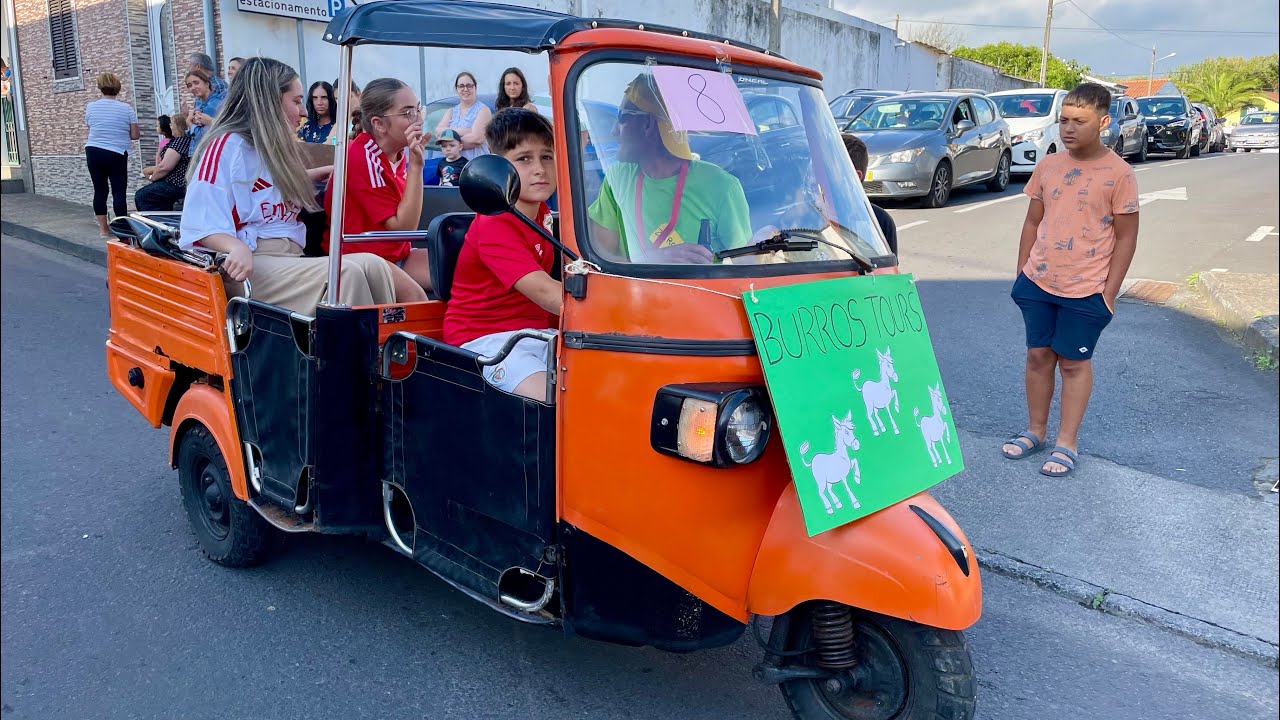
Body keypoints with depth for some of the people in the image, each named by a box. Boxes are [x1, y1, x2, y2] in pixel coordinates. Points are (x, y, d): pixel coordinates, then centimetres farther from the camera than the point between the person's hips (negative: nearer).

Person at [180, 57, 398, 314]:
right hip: (251, 264, -7)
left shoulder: (276, 148, 25)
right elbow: (202, 225, -11)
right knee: (346, 273, -32)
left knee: (373, 265, -22)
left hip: (292, 260, 7)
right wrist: (237, 247, -31)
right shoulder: (226, 146, -2)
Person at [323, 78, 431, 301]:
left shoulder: (399, 152, 6)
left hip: (396, 254, 8)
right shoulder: (363, 157, -17)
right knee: (415, 295, -34)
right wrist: (416, 165, -23)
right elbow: (403, 227, -21)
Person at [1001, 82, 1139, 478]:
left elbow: (1125, 238, -6)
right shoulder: (1048, 165, 4)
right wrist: (1021, 273, 9)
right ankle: (1035, 430, 25)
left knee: (1074, 362, 5)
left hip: (1085, 290, -4)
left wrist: (1109, 293, -9)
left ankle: (1067, 444, 14)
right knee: (1038, 355, 11)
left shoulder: (1118, 174, -9)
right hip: (1038, 284, 4)